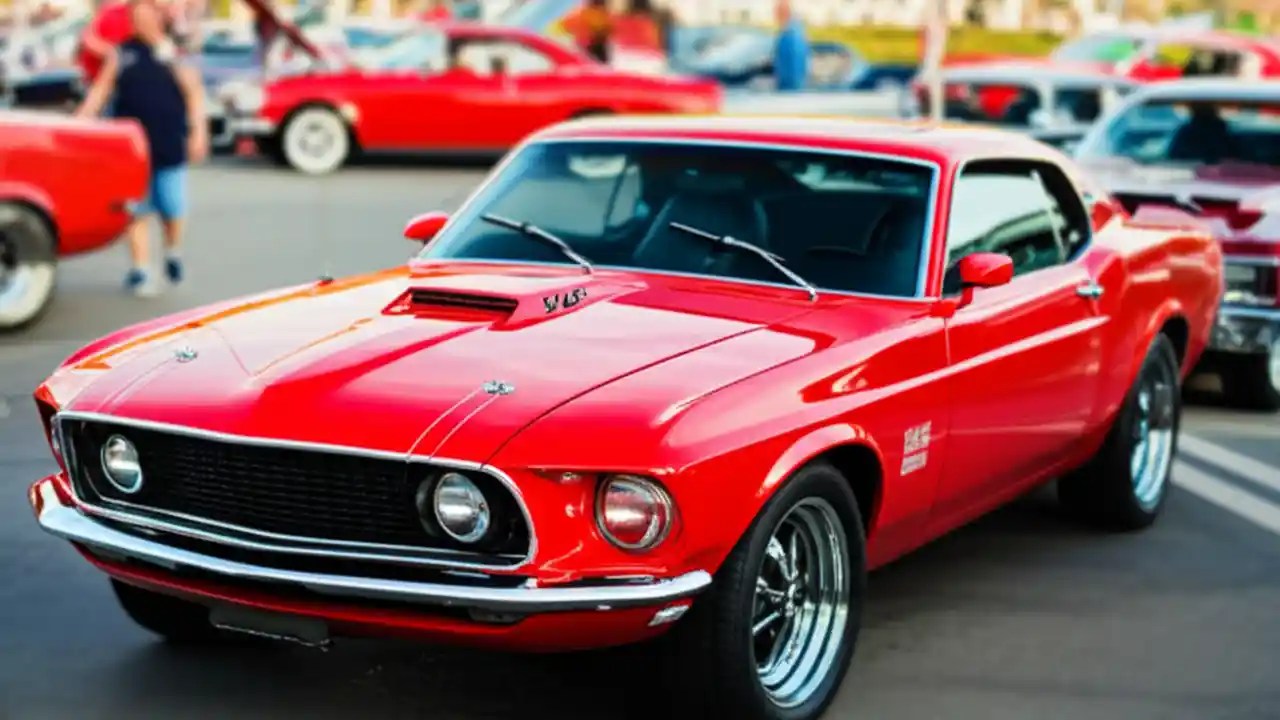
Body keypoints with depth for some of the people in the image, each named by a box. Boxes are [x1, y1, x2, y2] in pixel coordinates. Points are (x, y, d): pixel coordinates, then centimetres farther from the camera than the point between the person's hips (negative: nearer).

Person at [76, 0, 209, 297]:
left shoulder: (175, 51, 2)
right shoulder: (122, 53, 7)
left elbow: (194, 94, 1)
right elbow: (101, 89, 9)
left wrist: (198, 131, -6)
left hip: (169, 147, -1)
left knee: (172, 210, 3)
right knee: (137, 211, 1)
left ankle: (173, 253, 30)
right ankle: (139, 272, 7)